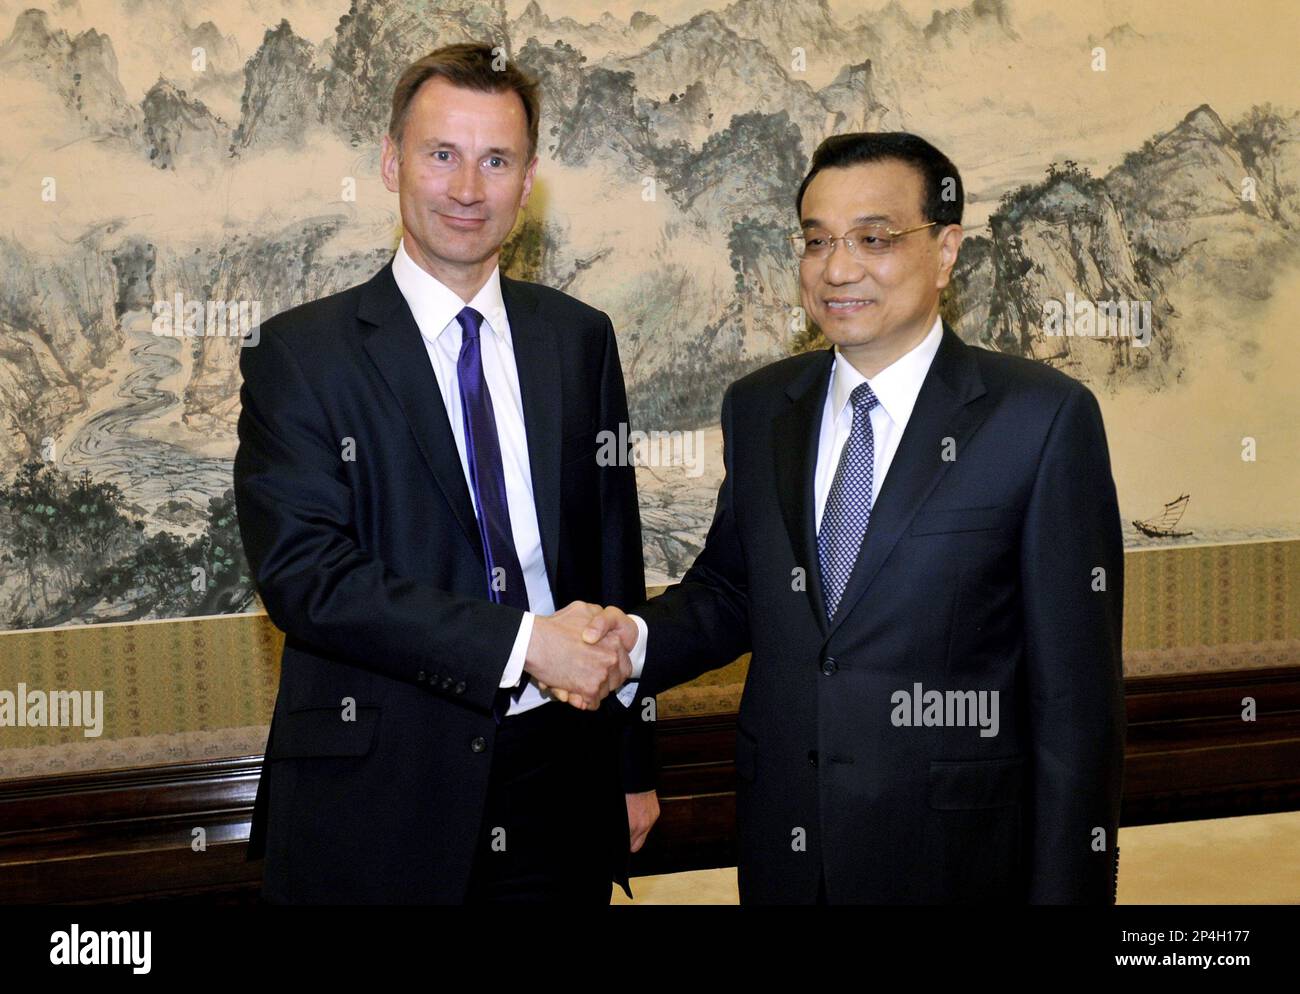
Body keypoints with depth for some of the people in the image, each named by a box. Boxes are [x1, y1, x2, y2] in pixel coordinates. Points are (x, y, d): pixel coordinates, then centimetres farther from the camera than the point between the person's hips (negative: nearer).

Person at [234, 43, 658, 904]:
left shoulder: (580, 338, 6)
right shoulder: (299, 354, -6)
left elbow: (615, 549, 8)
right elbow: (302, 570, -16)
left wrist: (635, 765, 10)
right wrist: (521, 640, -21)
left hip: (560, 777, 3)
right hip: (375, 801, -3)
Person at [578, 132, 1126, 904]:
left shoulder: (1043, 418, -12)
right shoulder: (759, 408, 3)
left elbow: (1074, 689, -11)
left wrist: (1066, 887, -11)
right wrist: (637, 638, -8)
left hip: (957, 860, -4)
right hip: (783, 845, 4)